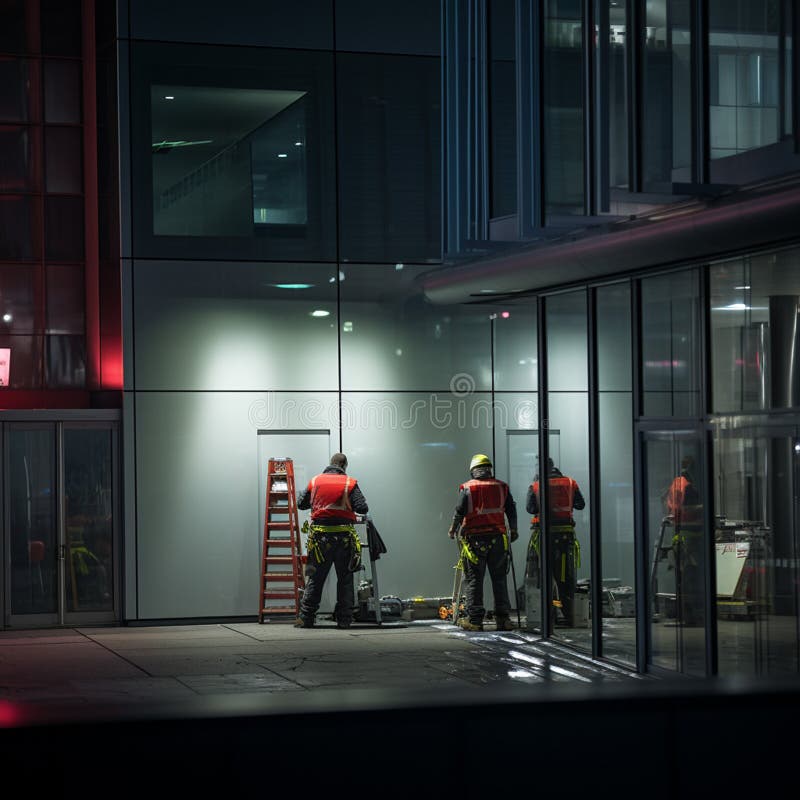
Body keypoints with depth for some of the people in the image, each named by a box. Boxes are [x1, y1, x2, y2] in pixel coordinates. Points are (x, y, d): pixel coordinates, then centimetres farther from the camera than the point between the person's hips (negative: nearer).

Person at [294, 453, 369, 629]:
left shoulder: (315, 481, 5)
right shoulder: (350, 483, -2)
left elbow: (301, 504, 13)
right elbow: (362, 508, -8)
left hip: (320, 535, 2)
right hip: (344, 535, -1)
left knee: (314, 578, 7)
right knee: (345, 579, 7)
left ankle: (306, 618, 5)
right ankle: (344, 619, 8)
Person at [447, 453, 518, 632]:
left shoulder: (467, 488, -1)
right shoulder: (502, 487, 8)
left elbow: (459, 512, -4)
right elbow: (511, 510, 10)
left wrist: (453, 530, 11)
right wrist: (513, 530, 24)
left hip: (475, 538, -2)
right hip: (498, 538, 2)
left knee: (474, 580, 2)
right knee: (499, 579, 8)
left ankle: (475, 619, 1)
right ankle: (503, 618, 6)